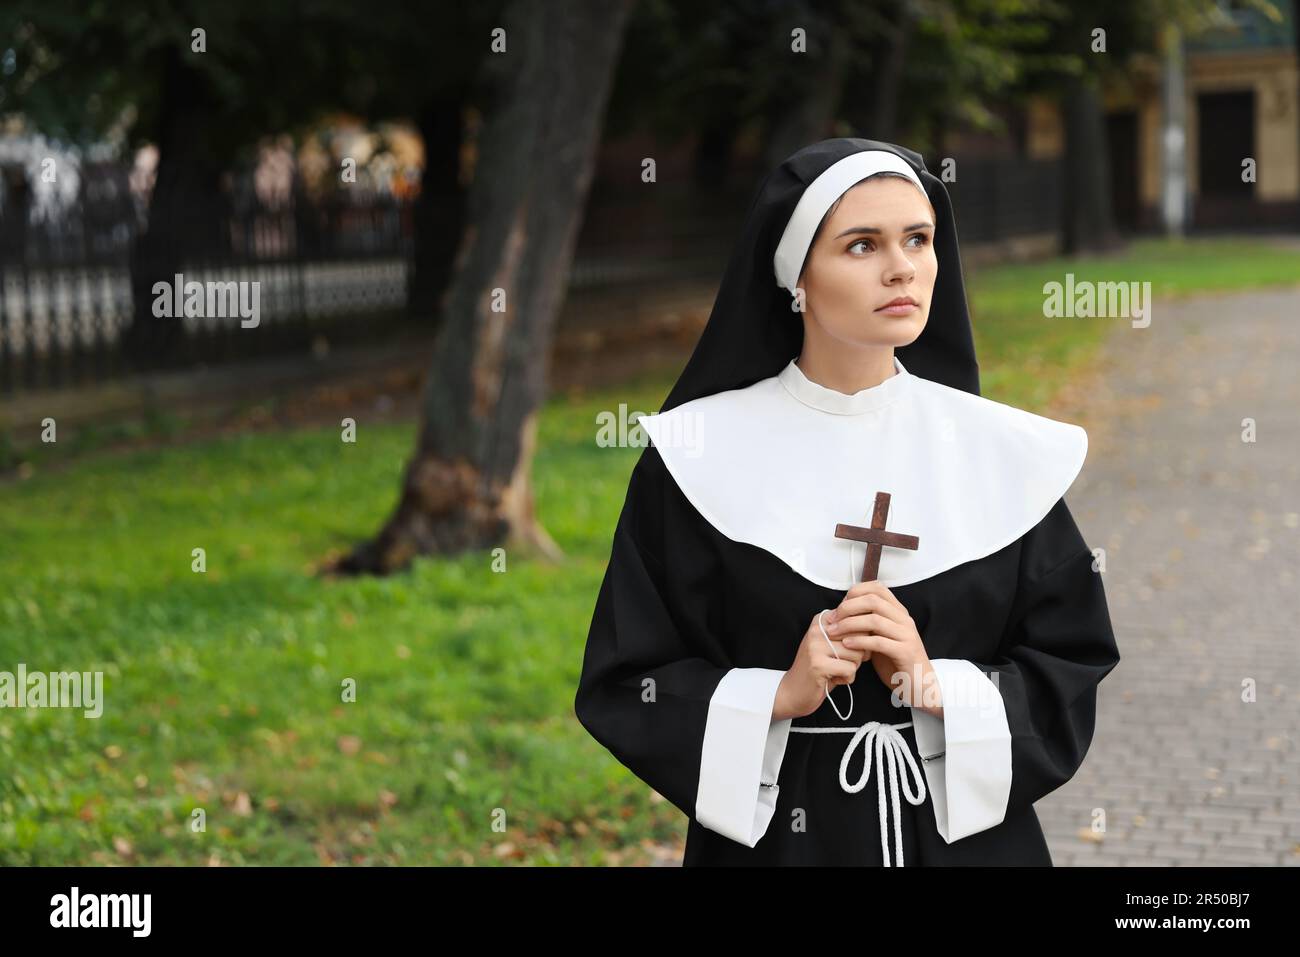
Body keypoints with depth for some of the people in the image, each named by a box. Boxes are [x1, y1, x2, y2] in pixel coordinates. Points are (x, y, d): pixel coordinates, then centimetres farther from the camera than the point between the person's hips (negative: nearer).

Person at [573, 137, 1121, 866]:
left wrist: (938, 685, -18)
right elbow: (624, 683, -6)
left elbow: (1069, 679, -2)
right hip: (767, 836, -1)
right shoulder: (705, 453, -7)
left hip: (965, 833, 2)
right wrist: (777, 697, -20)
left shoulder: (1001, 456, -3)